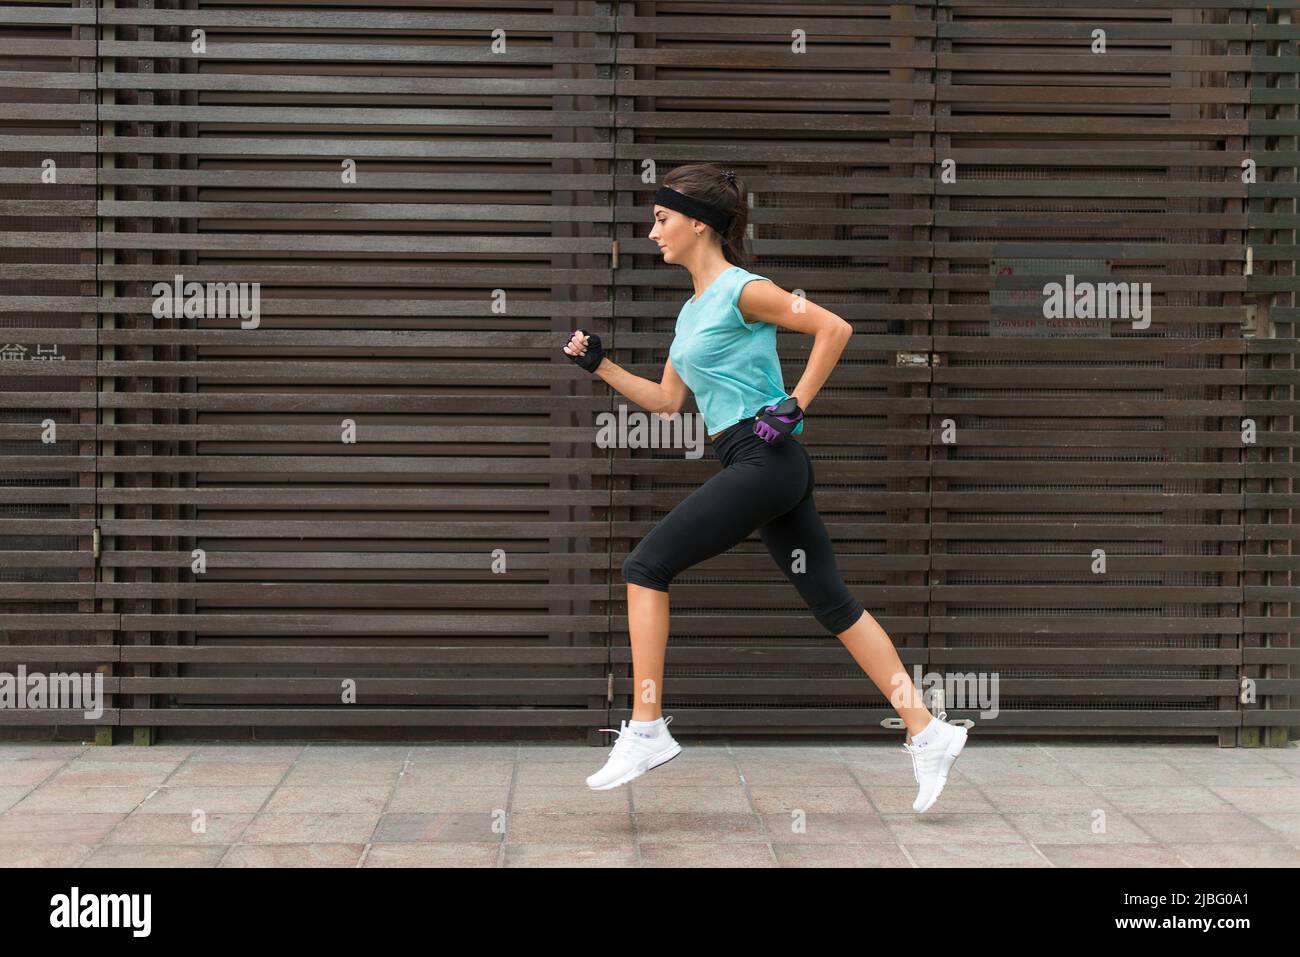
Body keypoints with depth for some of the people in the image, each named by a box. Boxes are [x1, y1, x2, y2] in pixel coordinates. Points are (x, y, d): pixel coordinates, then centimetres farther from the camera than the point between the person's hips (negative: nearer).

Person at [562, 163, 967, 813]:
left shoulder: (741, 291, -8)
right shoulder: (691, 312, 19)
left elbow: (834, 327, -13)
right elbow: (666, 401, 24)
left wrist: (797, 403, -15)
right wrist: (598, 365, 18)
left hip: (763, 459, -9)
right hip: (760, 468, 9)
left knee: (646, 566, -8)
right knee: (831, 600, 9)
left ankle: (646, 729, -6)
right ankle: (927, 733, 11)